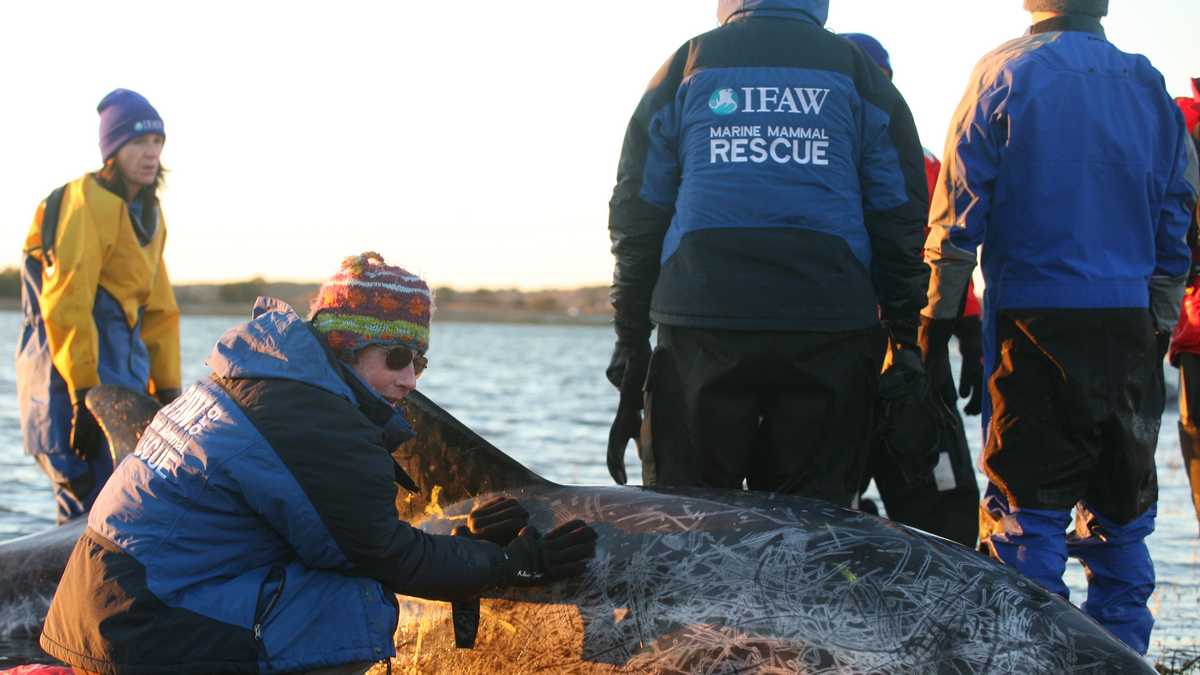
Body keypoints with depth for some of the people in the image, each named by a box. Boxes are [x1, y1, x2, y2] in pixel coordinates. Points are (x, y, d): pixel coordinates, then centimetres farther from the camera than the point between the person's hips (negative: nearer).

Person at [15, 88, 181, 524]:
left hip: (123, 369, 9)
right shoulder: (87, 202, -11)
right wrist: (84, 393, -23)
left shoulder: (148, 213, 17)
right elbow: (66, 304, -18)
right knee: (91, 503, -12)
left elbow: (160, 310, 20)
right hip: (71, 369, -9)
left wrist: (168, 391, 15)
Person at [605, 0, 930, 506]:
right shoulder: (857, 71, 11)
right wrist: (904, 337, 12)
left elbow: (636, 213, 9)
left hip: (700, 319, 0)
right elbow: (899, 218, 8)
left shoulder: (686, 67, 10)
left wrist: (631, 337, 13)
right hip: (829, 326, 0)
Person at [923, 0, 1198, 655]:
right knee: (1122, 508, 12)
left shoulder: (1005, 71, -3)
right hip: (1128, 324, 4)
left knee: (1026, 505, -1)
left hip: (1035, 316, -4)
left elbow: (958, 210, -6)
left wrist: (936, 318, -2)